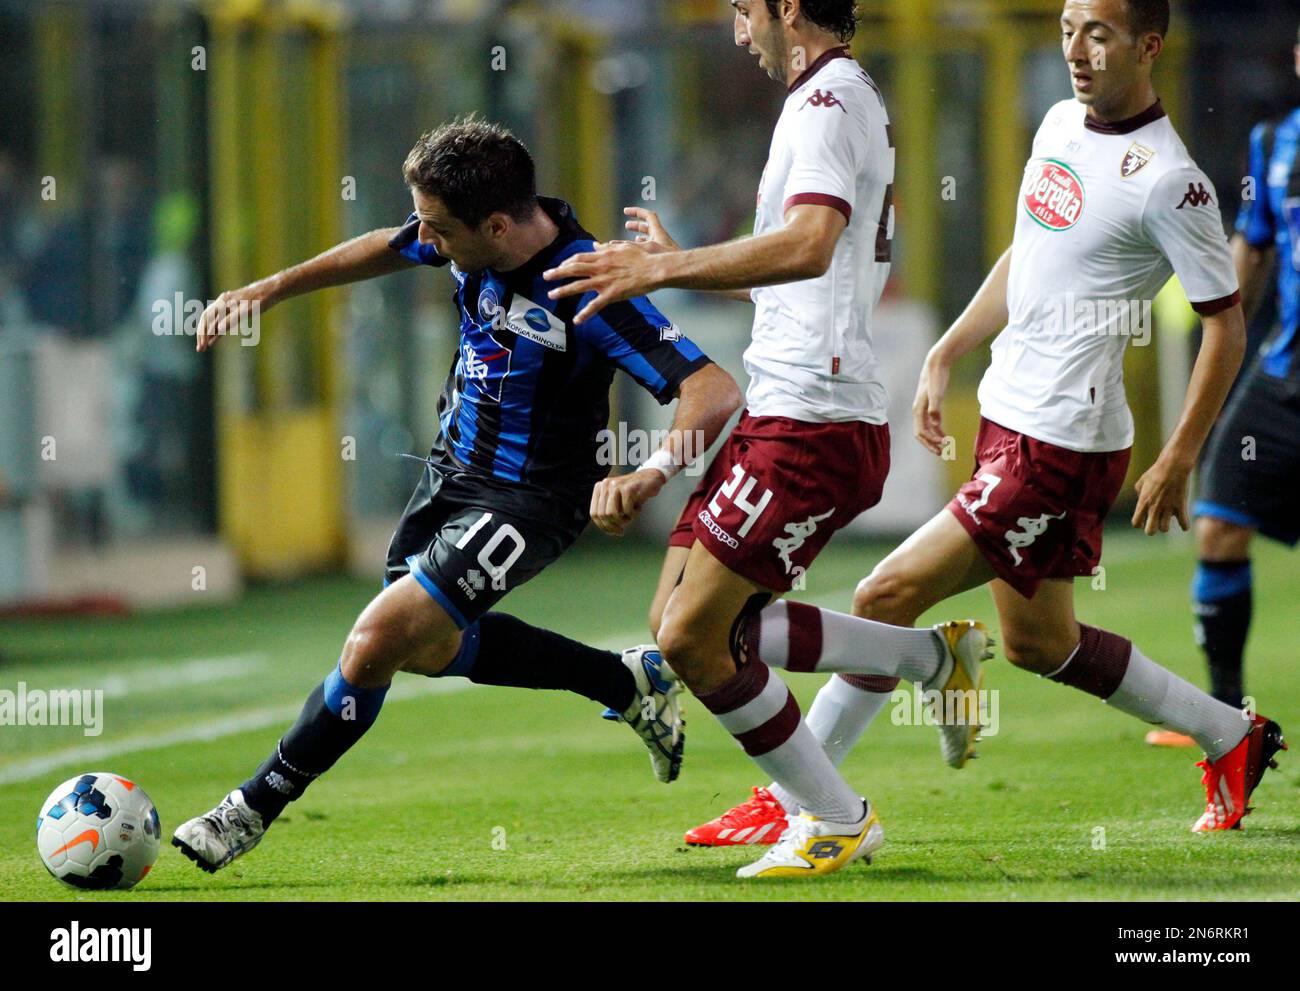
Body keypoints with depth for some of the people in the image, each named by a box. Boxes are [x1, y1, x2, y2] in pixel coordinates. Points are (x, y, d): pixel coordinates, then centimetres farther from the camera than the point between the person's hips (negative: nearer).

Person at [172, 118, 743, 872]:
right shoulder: (472, 240, -10)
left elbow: (716, 394, -35)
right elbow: (387, 250, 14)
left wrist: (651, 475, -51)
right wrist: (268, 292, 12)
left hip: (527, 500, -9)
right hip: (454, 467, 9)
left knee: (378, 640, -17)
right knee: (427, 647, 23)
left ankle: (253, 810, -1)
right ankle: (631, 683, 35)